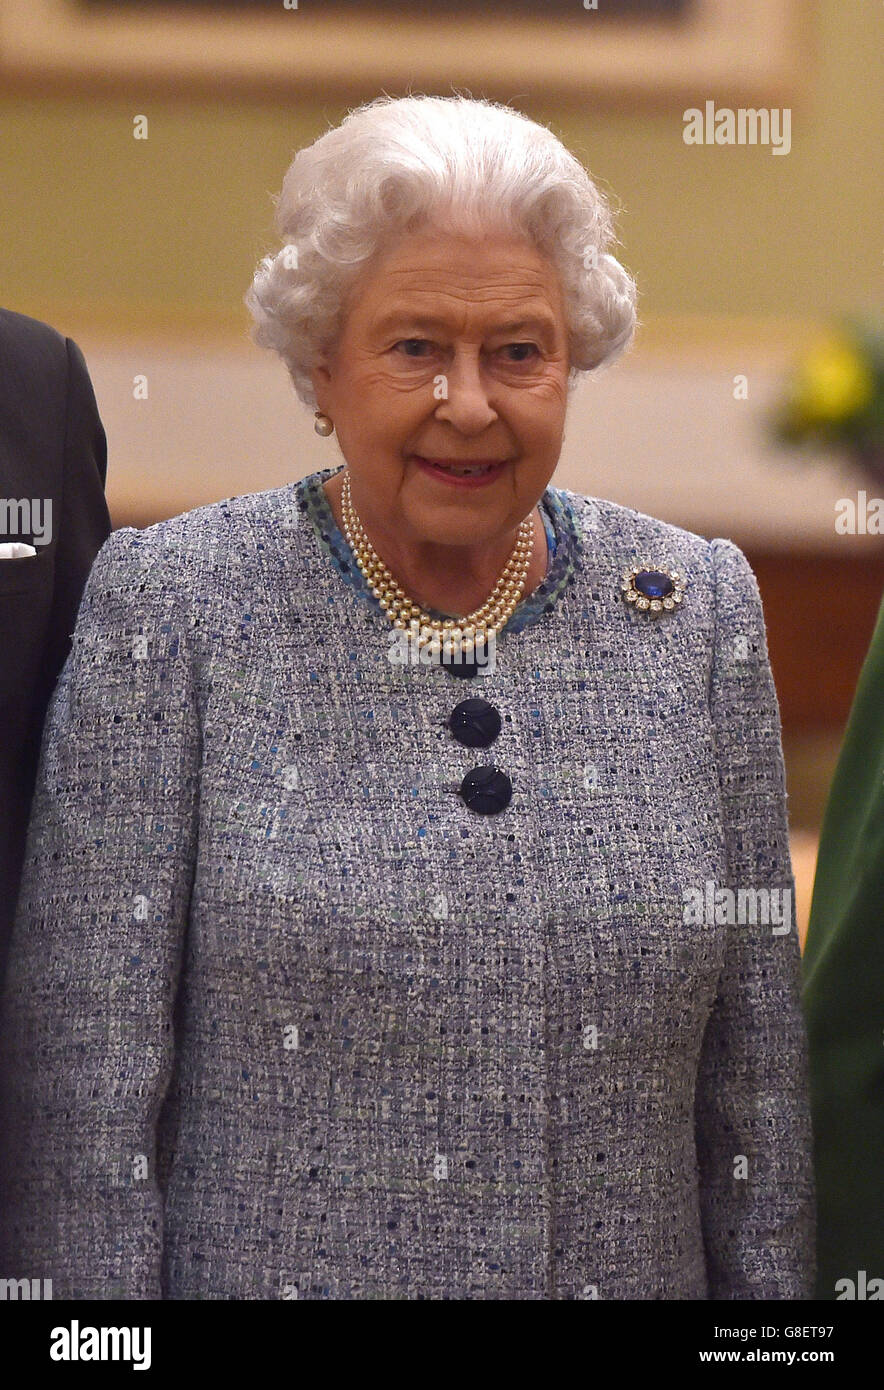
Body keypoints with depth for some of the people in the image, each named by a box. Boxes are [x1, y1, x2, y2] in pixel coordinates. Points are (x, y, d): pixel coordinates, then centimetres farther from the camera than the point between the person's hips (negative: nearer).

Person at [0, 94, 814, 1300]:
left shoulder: (701, 608, 2)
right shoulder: (171, 607, -7)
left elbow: (754, 1065, 4)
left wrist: (767, 1285, 0)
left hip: (632, 1271, 3)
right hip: (262, 1269, -2)